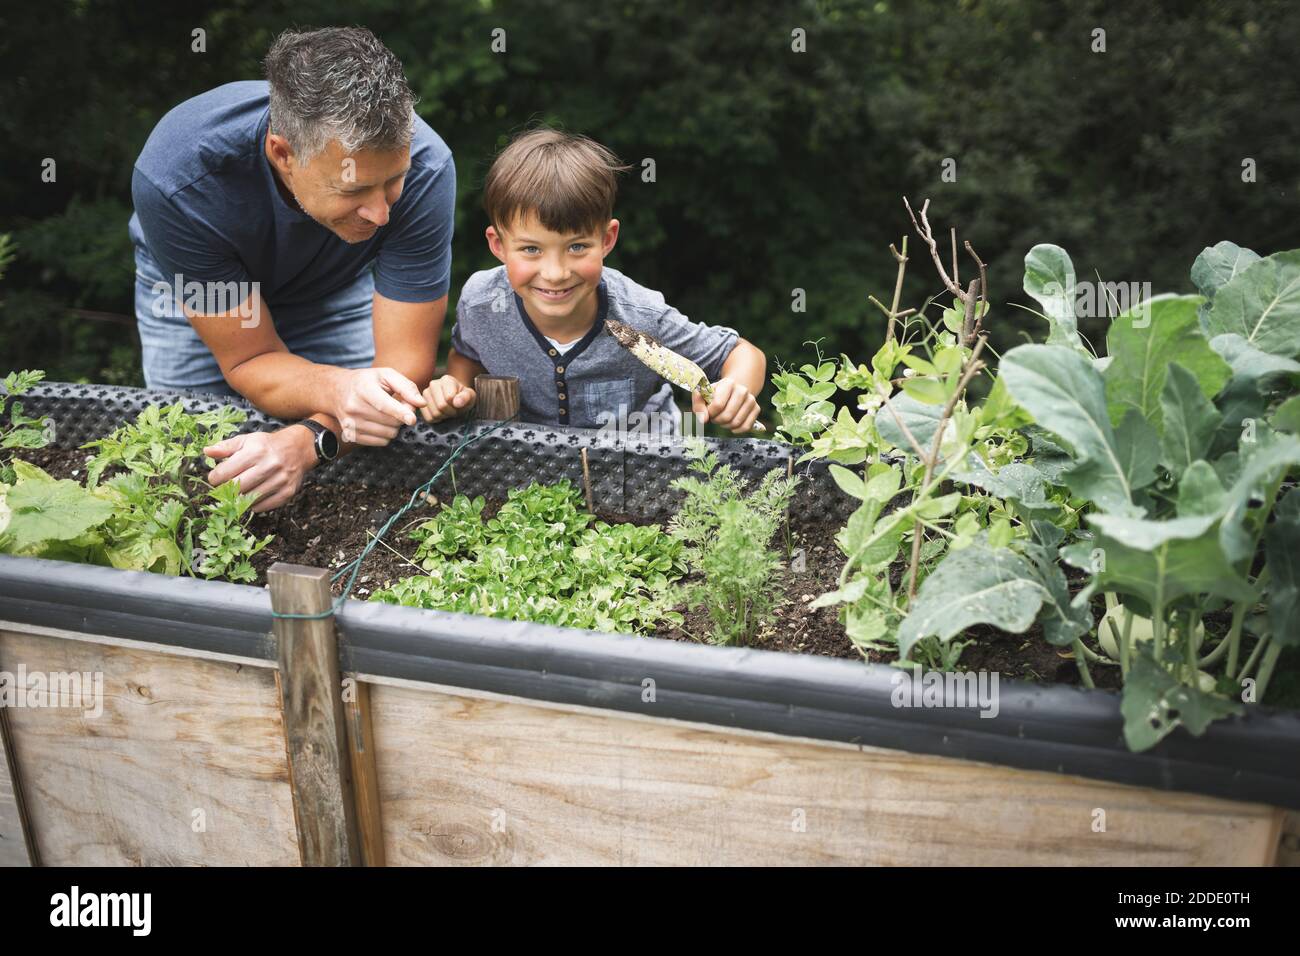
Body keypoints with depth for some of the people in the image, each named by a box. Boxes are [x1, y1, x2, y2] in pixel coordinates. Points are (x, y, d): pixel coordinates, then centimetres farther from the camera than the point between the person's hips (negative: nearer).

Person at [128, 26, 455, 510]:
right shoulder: (175, 179, -40)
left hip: (336, 288, 1)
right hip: (190, 285, 0)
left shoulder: (422, 168, -39)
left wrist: (307, 442, -53)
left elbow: (407, 366, -34)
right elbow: (249, 361, -31)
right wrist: (337, 390, -54)